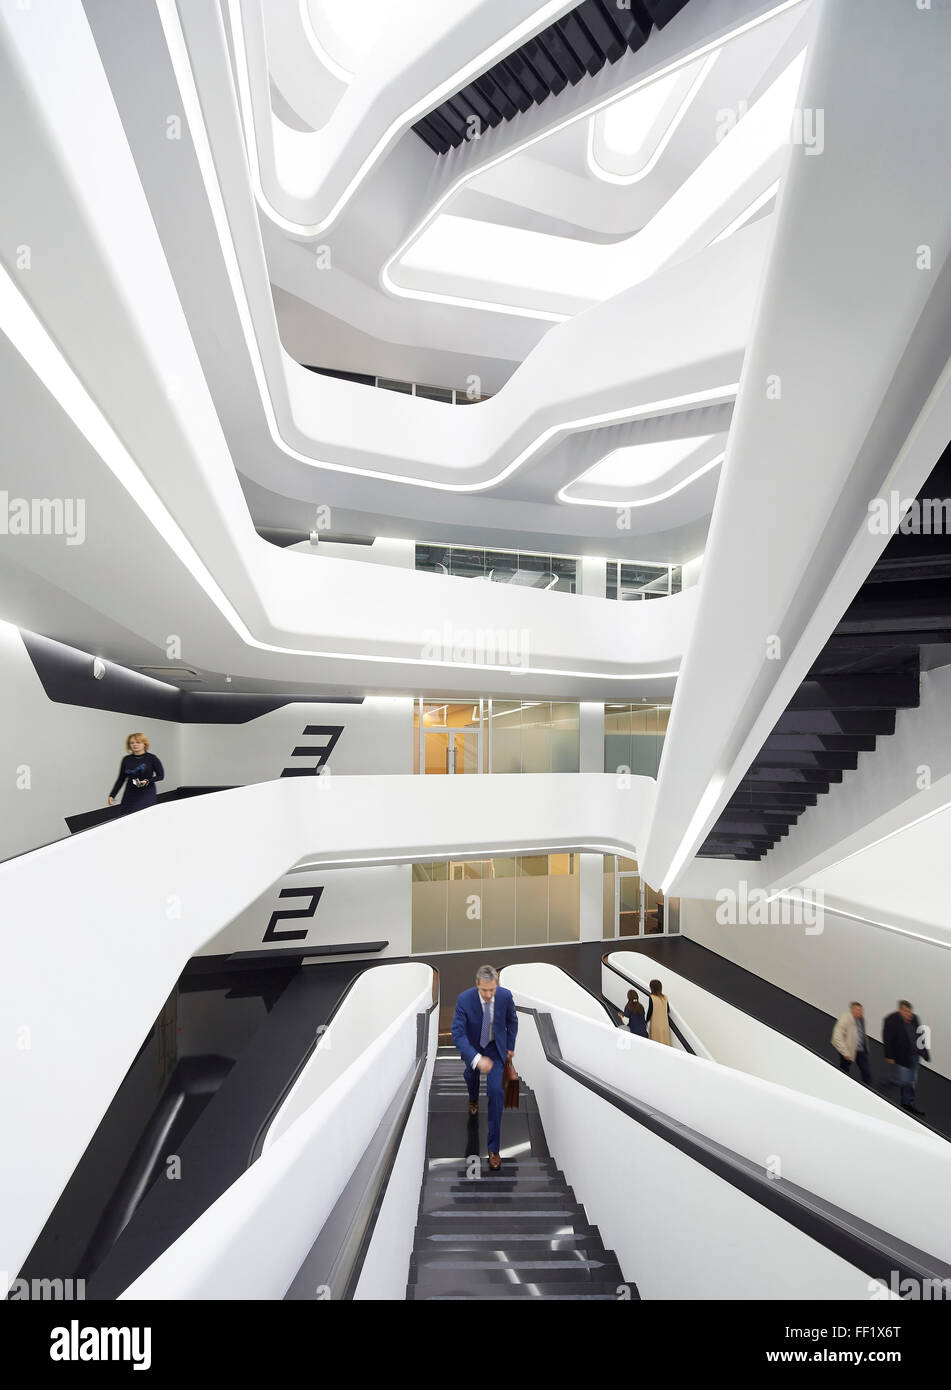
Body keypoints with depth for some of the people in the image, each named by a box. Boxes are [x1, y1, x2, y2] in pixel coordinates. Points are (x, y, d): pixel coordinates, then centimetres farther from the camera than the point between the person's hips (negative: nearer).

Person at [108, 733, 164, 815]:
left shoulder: (151, 758, -4)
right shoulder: (126, 759, 6)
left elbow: (160, 775, 0)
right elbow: (121, 779, 11)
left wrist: (148, 781, -16)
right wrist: (112, 795, 6)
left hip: (147, 794, -3)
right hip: (130, 795, 4)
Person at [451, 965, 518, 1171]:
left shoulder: (505, 996, -29)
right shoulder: (464, 999, -36)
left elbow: (512, 1020, -7)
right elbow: (458, 1033, -33)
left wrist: (510, 1046, 2)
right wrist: (477, 1059, -43)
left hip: (496, 1047, 0)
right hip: (473, 1047, 1)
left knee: (495, 1091, -11)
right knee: (471, 1076, 28)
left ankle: (494, 1147, 6)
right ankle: (473, 1099, 65)